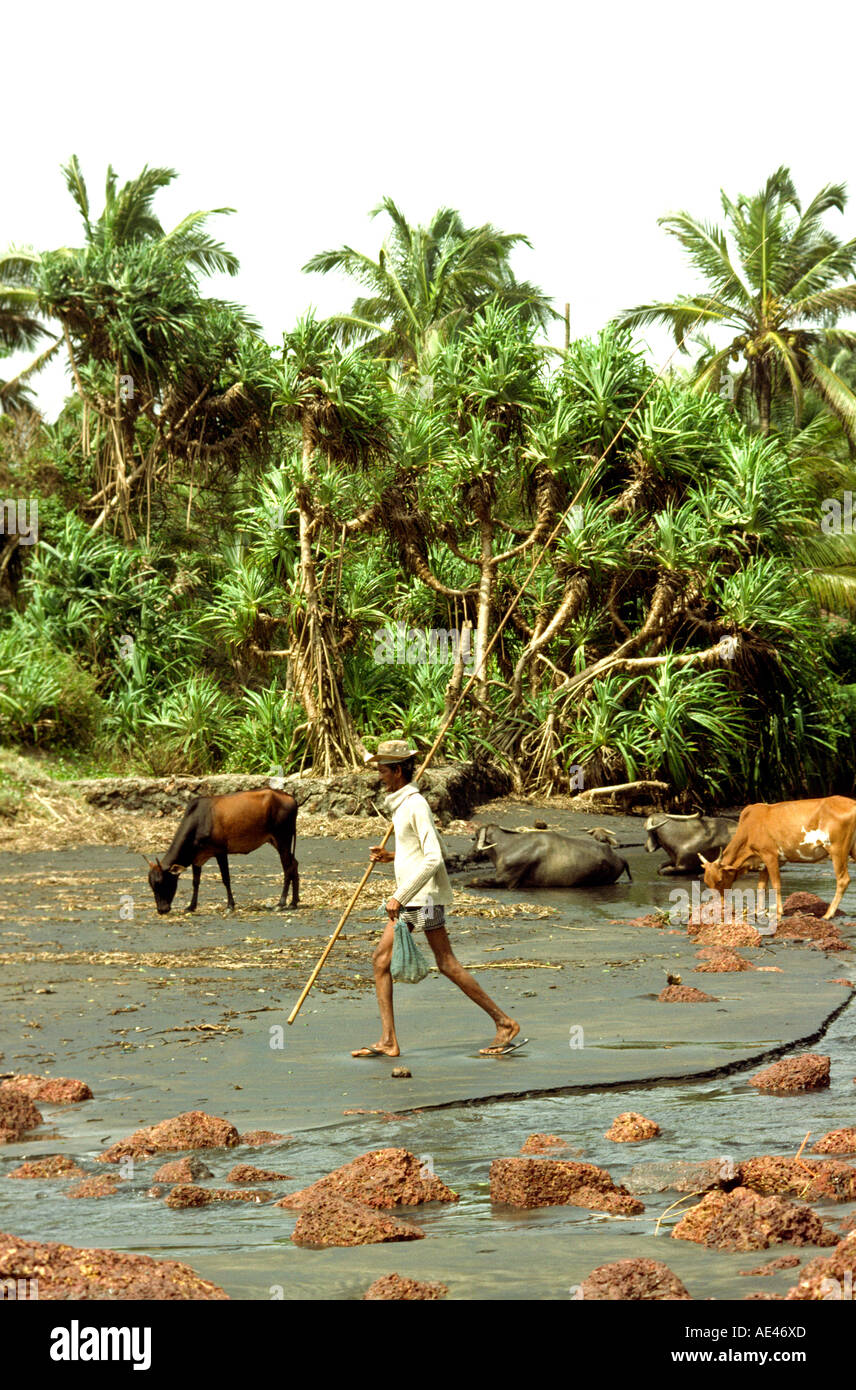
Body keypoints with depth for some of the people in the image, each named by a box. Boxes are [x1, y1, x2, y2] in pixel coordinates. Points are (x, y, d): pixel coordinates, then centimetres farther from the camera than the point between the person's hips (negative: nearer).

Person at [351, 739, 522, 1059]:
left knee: (446, 964, -6)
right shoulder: (401, 804, 16)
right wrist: (390, 857, 12)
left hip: (425, 895, -10)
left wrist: (400, 896, -22)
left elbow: (433, 859, -22)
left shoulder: (416, 805, -15)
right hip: (408, 897, 10)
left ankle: (504, 1022, 2)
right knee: (381, 959, 3)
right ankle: (388, 1041, 2)